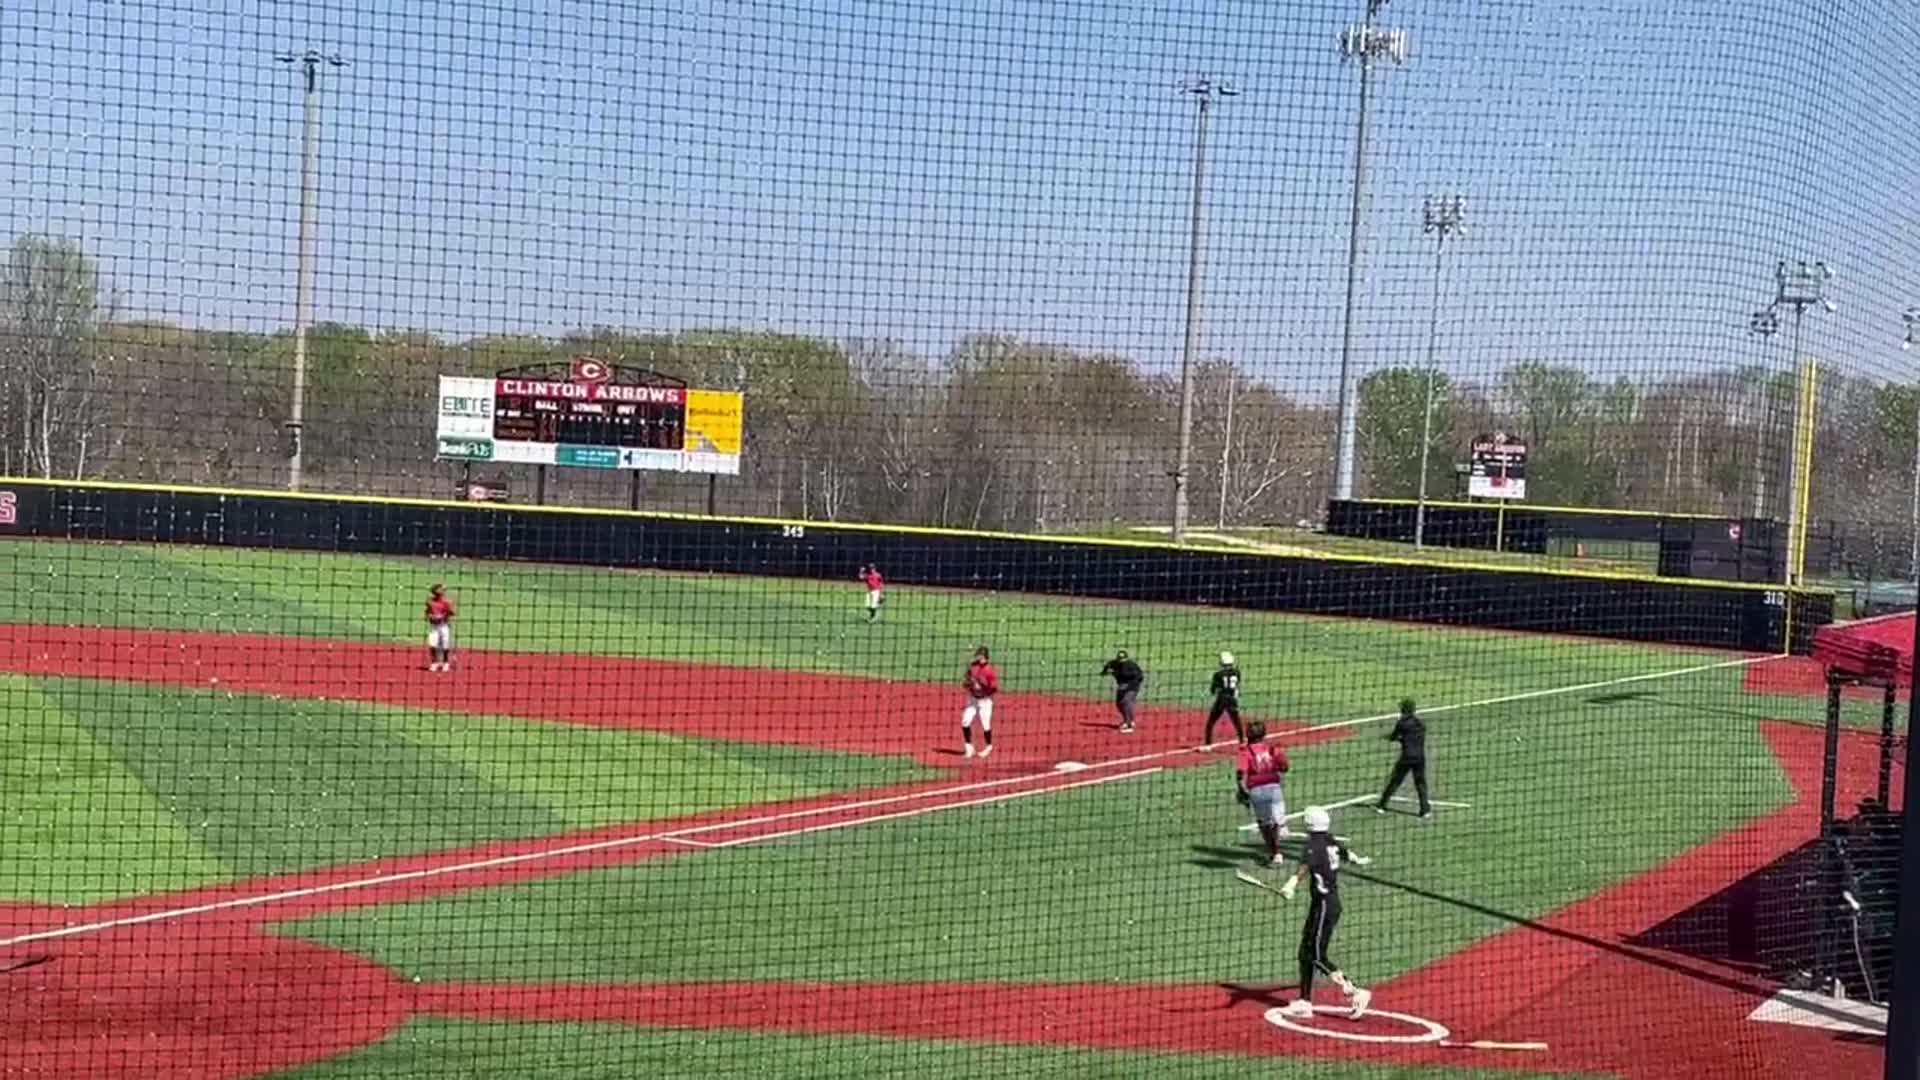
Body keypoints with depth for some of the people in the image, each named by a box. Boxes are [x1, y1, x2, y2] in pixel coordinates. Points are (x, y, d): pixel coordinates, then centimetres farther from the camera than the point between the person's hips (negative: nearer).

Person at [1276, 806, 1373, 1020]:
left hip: (1324, 905, -9)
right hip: (1331, 903, 9)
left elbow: (1306, 866, -36)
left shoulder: (1315, 846, -15)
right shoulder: (1331, 843, 9)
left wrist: (1291, 884, -54)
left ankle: (1354, 992, -10)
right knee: (1306, 952, 13)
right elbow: (1346, 854, 32)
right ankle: (1304, 1002, 17)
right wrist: (1358, 860, 55)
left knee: (1318, 956, -8)